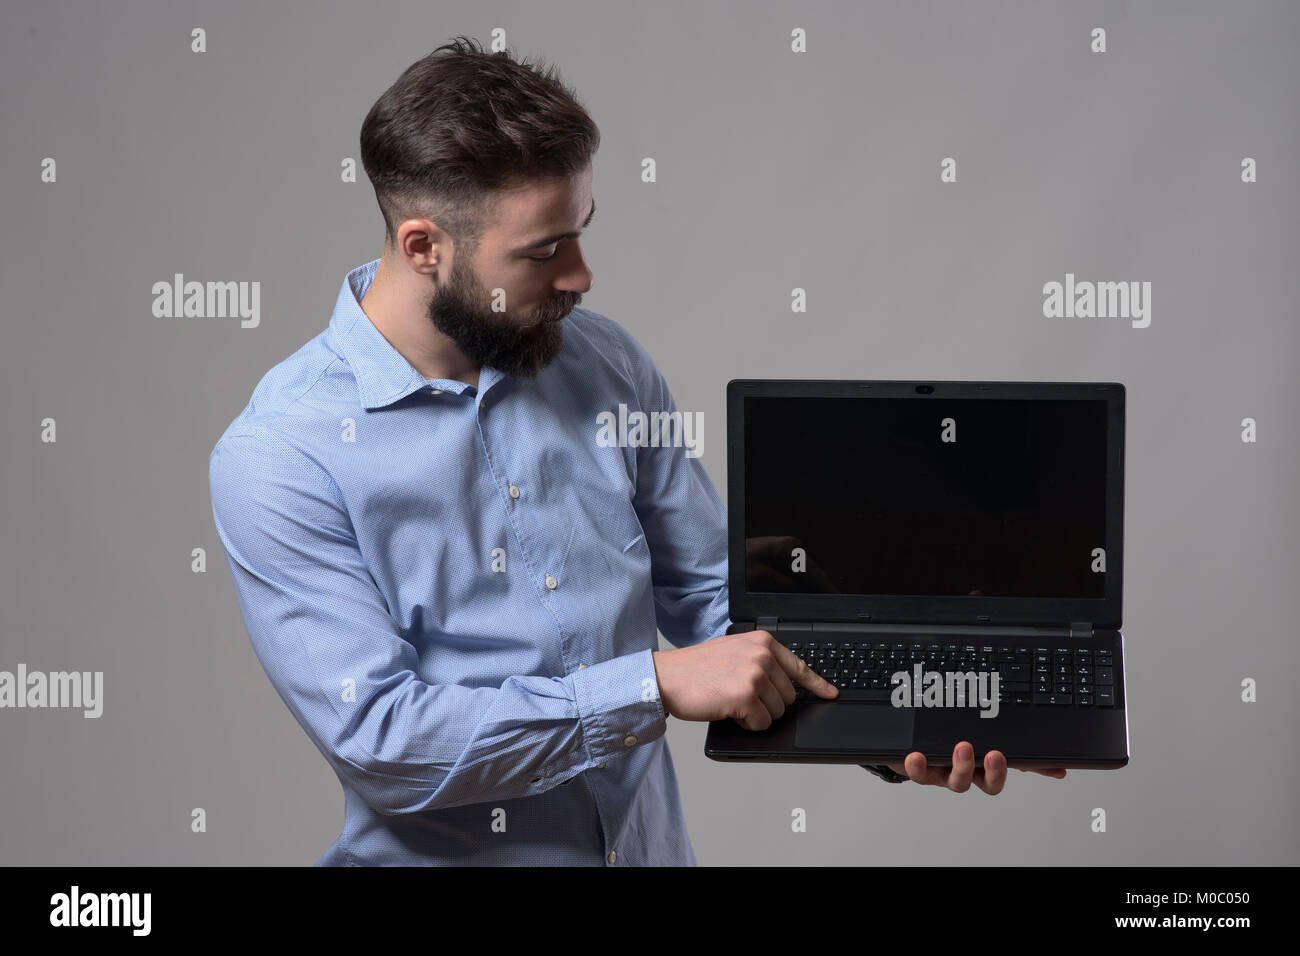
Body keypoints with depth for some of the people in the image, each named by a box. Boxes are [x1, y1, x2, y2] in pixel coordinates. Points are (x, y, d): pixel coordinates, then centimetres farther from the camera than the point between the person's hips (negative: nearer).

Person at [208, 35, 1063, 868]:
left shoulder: (606, 363, 4)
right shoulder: (279, 456, -12)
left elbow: (715, 597, 11)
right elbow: (378, 736, -18)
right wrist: (660, 684, -19)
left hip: (650, 840, 4)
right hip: (443, 850, -4)